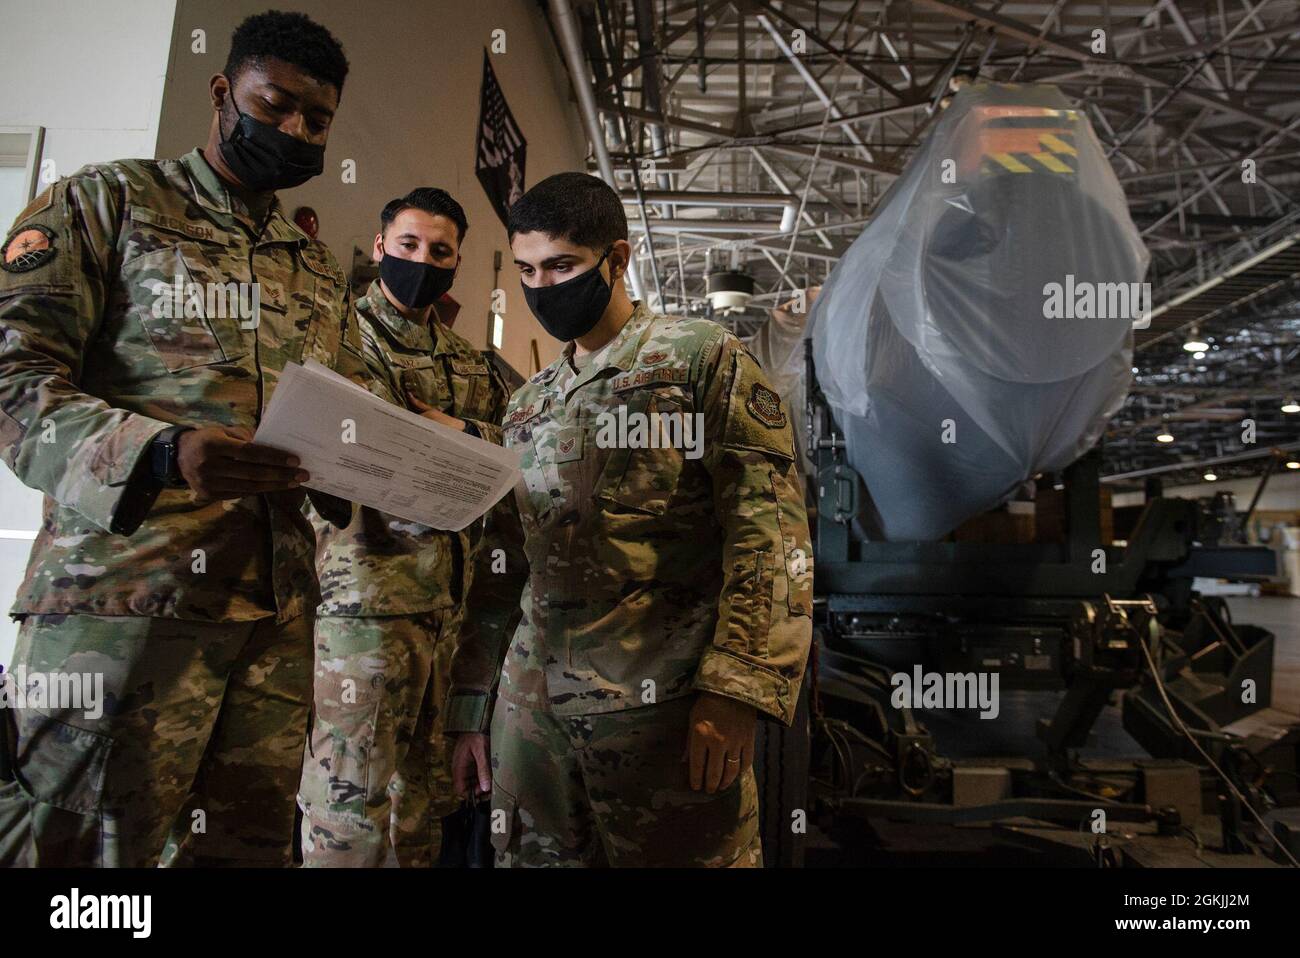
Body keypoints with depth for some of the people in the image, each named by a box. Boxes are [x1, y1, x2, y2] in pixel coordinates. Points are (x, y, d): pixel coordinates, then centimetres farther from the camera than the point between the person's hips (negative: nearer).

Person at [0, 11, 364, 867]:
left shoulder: (323, 275, 22)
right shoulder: (108, 202, 6)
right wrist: (160, 452, -23)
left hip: (277, 614, 6)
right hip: (123, 599, -5)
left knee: (251, 844, 11)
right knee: (77, 841, -1)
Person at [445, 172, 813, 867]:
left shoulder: (704, 360, -1)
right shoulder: (528, 403, 17)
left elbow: (770, 531, -11)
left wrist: (735, 690, -20)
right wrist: (470, 707, 15)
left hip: (664, 705, -5)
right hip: (533, 699, 6)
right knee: (531, 857, 12)